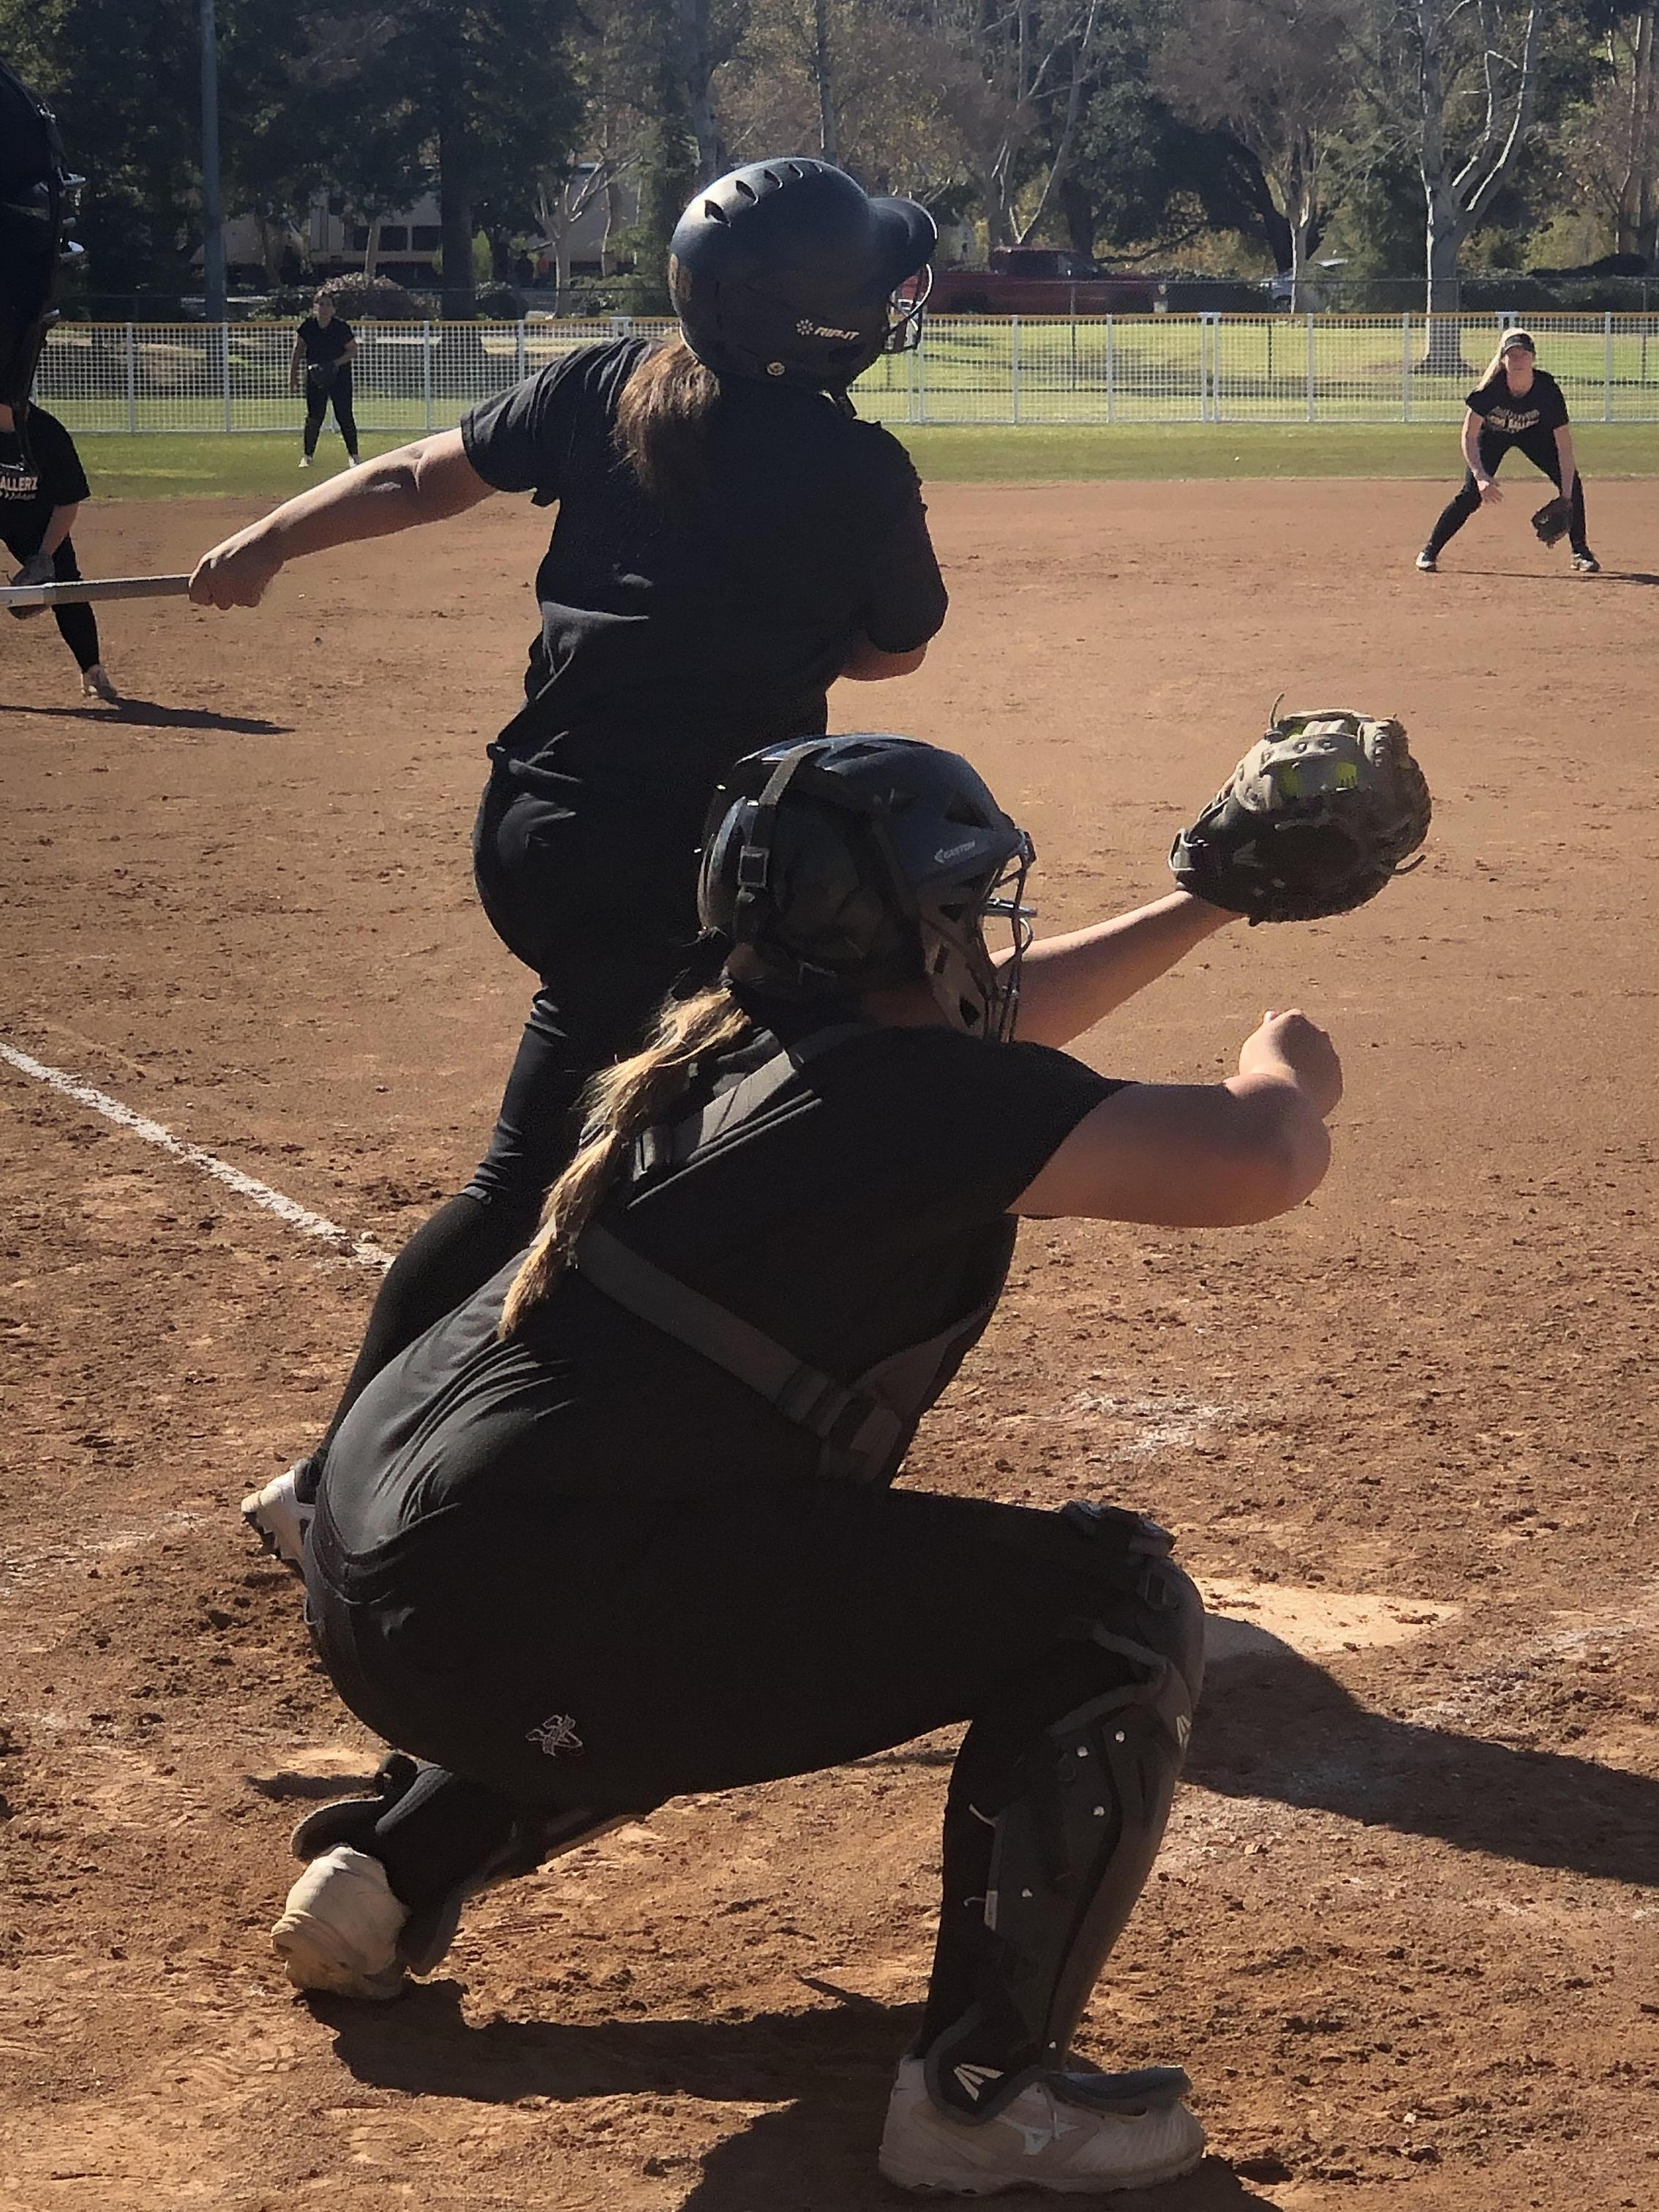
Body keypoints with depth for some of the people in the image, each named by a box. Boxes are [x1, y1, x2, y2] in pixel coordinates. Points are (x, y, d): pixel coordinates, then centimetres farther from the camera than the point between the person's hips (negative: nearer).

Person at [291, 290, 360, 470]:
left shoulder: (341, 327, -12)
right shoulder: (307, 326, -6)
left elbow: (353, 351, -4)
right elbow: (298, 351, 5)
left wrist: (337, 363, -19)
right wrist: (292, 375, 5)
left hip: (339, 375, -1)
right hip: (315, 376, 1)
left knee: (344, 416, -2)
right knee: (314, 417, -2)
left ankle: (353, 455, 9)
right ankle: (308, 455, 10)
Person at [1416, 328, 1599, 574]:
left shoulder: (1548, 390, -33)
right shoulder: (1490, 388, -35)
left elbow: (1564, 446, -31)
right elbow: (1469, 437, -32)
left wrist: (1567, 498, -38)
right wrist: (1481, 477, -47)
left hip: (1534, 433, 1)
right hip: (1492, 433, -1)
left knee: (1572, 482, -14)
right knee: (1472, 493, -17)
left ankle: (1580, 551, 3)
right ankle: (1430, 551, -1)